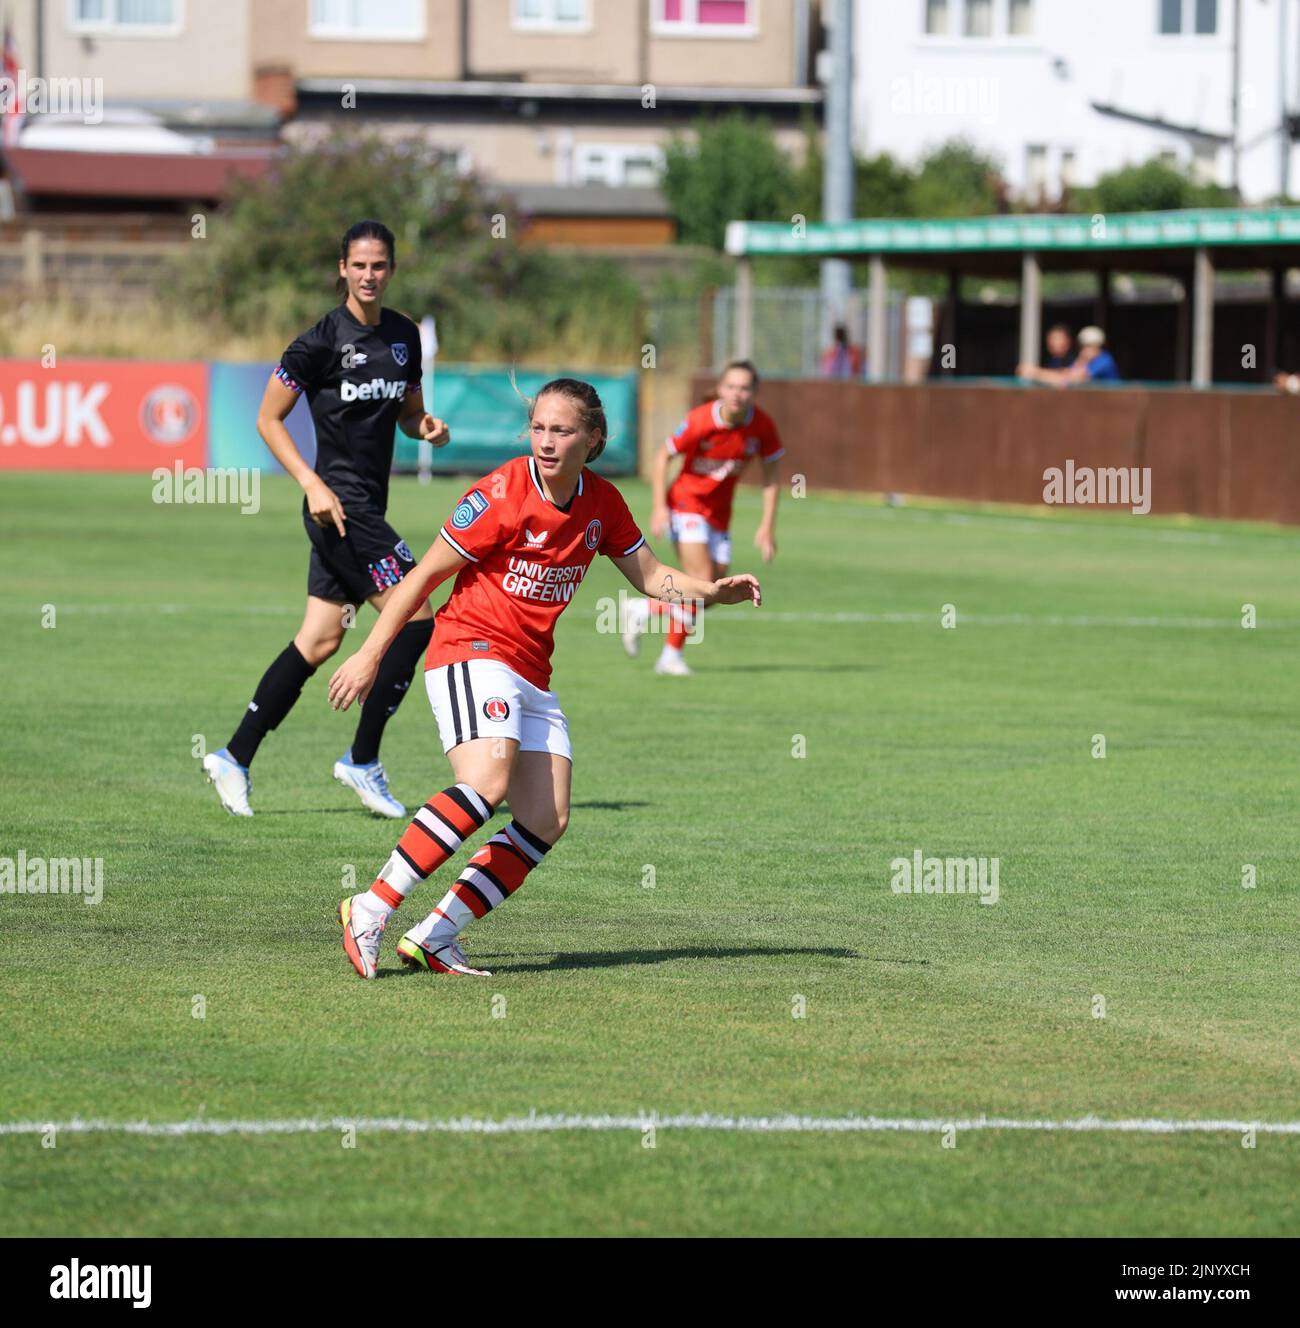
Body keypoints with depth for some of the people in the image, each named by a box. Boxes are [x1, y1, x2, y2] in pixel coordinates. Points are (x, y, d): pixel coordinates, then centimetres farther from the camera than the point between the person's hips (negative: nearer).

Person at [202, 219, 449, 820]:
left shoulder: (404, 335, 10)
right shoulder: (322, 340, -11)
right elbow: (268, 418, -6)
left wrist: (426, 427, -1)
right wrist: (312, 484, -15)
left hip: (368, 505, 7)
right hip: (339, 501, -7)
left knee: (320, 641, 7)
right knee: (416, 618, -12)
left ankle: (234, 756, 12)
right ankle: (362, 760, -2)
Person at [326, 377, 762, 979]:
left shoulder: (602, 504, 5)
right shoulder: (502, 494, -13)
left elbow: (650, 575, 17)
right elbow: (424, 575, -7)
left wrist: (713, 591, -2)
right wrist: (370, 655, -6)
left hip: (532, 675, 7)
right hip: (472, 651, -7)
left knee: (546, 821, -4)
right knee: (487, 783, -30)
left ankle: (433, 938, -2)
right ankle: (370, 912, -27)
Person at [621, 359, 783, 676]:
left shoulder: (762, 426, -10)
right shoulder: (701, 421, -21)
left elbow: (771, 475, 2)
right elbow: (663, 457, -9)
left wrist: (767, 526, -2)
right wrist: (659, 506, -17)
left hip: (719, 513, 5)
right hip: (687, 504, -5)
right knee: (702, 580, -19)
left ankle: (642, 610, 24)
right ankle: (672, 653, -2)